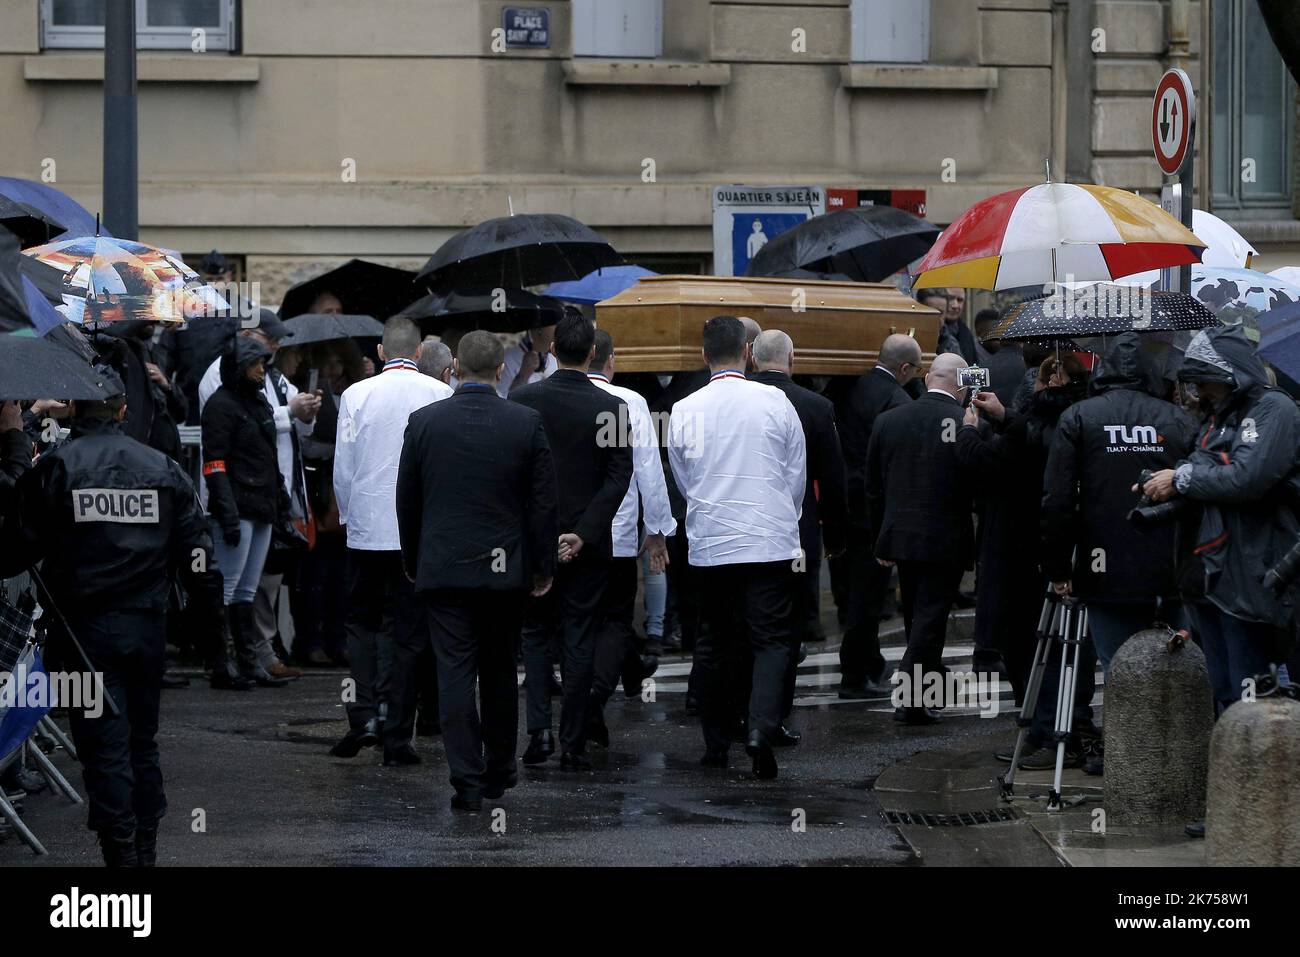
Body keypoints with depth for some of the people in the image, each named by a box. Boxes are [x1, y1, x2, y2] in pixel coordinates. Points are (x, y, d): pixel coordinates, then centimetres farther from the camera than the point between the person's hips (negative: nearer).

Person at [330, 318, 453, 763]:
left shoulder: (356, 395, -3)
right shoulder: (440, 395, -6)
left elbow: (342, 467, 1)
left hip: (366, 528, 1)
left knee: (362, 622, 15)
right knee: (408, 632, 5)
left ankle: (362, 716, -1)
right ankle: (397, 736, 5)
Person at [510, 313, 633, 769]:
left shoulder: (522, 399, -6)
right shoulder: (611, 407, -7)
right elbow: (619, 477, -11)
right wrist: (582, 534, -11)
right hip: (586, 543, 0)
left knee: (535, 633, 15)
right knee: (579, 642, 6)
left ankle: (539, 728, 0)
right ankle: (573, 745, 7)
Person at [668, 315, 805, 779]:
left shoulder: (684, 411, -1)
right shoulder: (775, 402, -4)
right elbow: (797, 475, 5)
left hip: (709, 546, 2)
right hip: (769, 544, -2)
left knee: (714, 644, 12)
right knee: (770, 639, 0)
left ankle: (716, 743, 15)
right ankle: (761, 727, -20)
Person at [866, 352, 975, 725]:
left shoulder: (888, 421, 1)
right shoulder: (968, 425, -14)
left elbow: (873, 488, 8)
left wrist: (880, 539, 16)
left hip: (900, 537, 5)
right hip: (946, 540, -5)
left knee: (916, 615, 20)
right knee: (930, 617, 2)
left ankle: (929, 683, 34)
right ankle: (911, 700, -3)